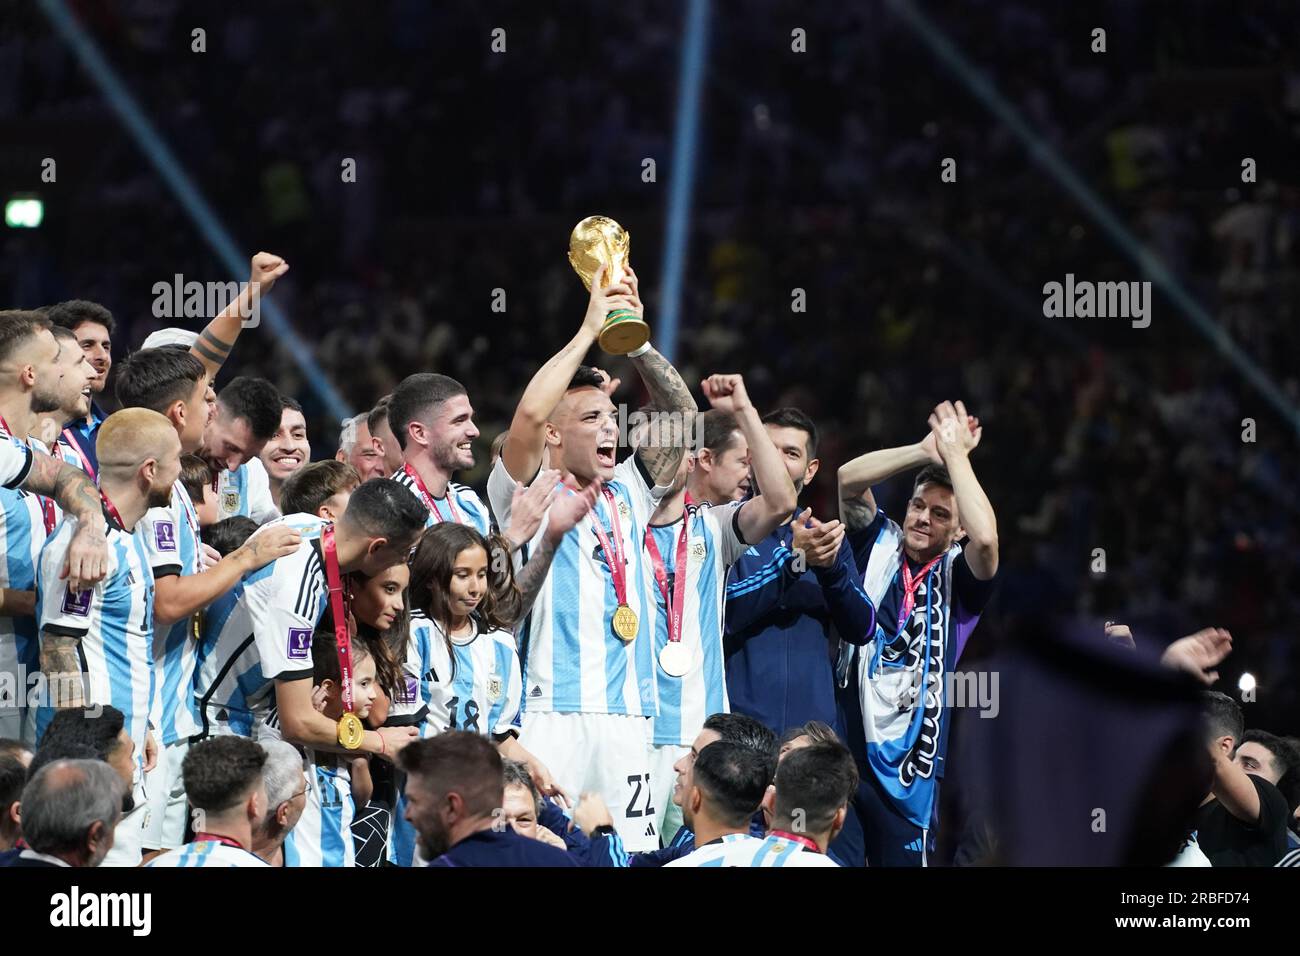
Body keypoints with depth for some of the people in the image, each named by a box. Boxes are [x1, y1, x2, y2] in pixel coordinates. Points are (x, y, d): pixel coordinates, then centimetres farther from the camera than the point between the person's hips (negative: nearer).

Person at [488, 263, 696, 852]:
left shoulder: (627, 494, 19)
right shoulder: (527, 494, 2)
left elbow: (679, 417, 16)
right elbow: (529, 415, -15)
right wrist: (590, 330, -8)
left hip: (627, 715, 6)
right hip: (553, 711, -6)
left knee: (629, 848, 2)